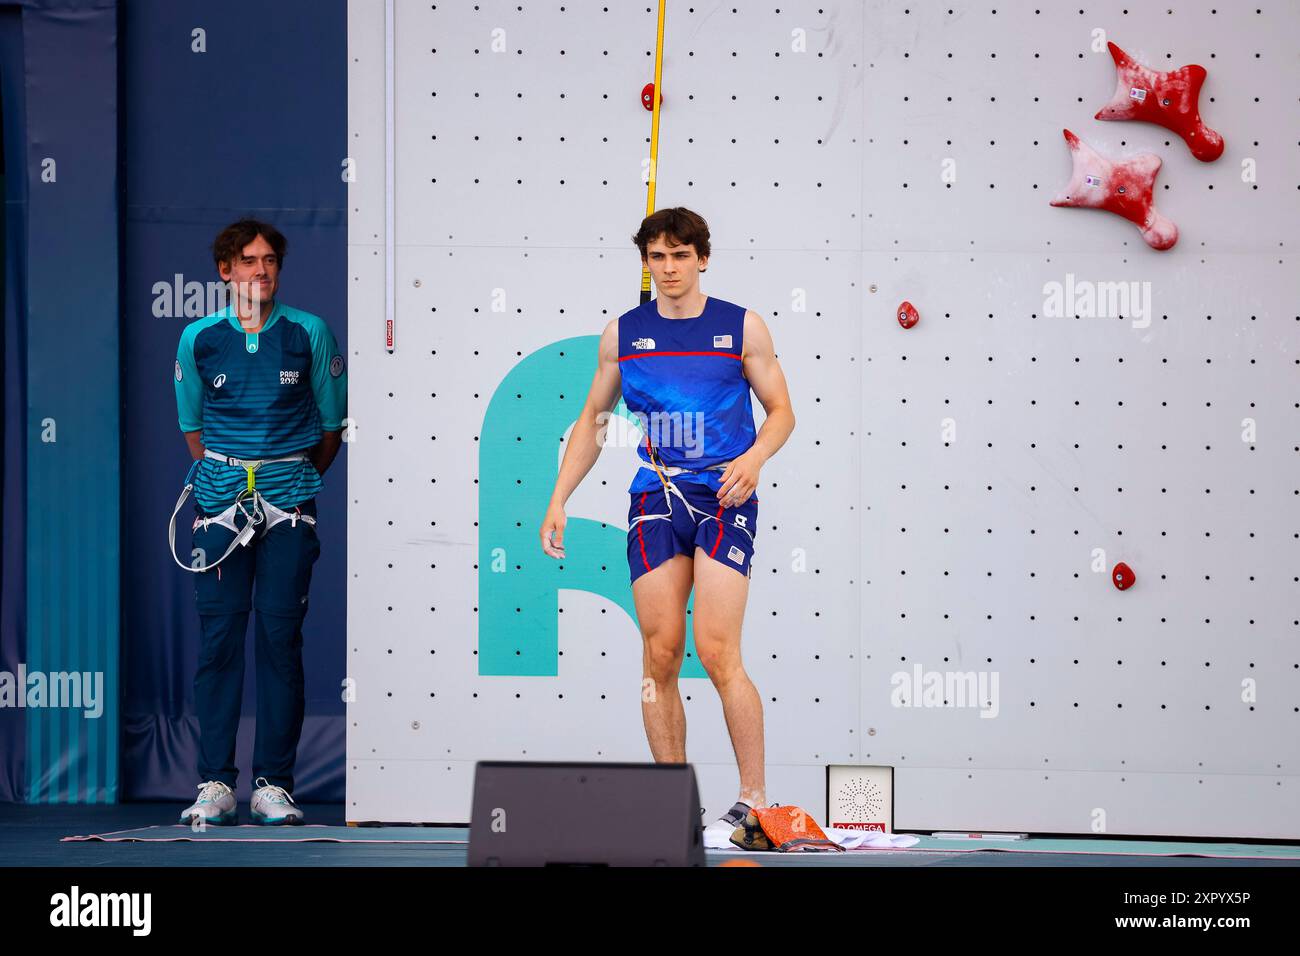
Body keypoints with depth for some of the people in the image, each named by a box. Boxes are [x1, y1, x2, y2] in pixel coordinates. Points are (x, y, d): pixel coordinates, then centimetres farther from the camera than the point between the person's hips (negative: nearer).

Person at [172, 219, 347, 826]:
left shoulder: (309, 334, 3)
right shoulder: (198, 339, 5)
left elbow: (332, 425, 11)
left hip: (289, 502, -1)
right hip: (221, 499, 1)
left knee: (281, 634, -5)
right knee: (218, 634, -4)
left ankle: (274, 785, -1)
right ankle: (215, 783, 0)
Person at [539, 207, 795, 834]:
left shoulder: (742, 328, 3)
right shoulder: (623, 334, 9)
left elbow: (781, 411, 9)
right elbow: (592, 421, 18)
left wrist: (754, 458, -11)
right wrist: (558, 499, 11)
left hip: (724, 497, -3)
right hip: (656, 499, 3)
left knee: (717, 652, -13)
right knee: (659, 653, -3)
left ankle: (754, 800, -6)